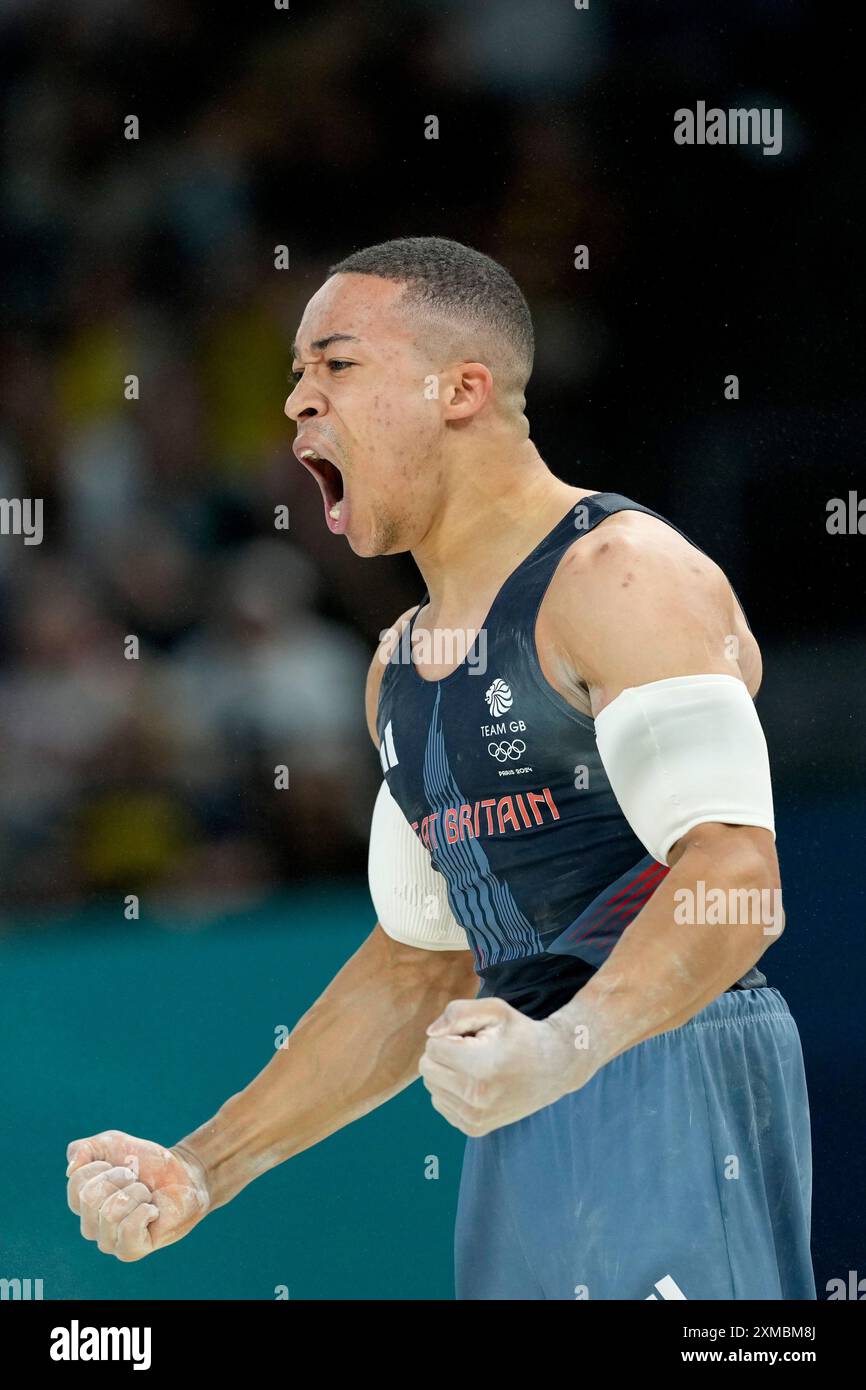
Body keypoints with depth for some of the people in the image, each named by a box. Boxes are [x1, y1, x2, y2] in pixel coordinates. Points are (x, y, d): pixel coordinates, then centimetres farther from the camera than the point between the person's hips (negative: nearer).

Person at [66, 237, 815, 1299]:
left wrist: (565, 1046, -37)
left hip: (675, 1086, -8)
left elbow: (735, 870, -21)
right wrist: (201, 1171, 17)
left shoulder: (623, 575, -9)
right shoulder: (404, 663, 20)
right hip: (524, 1135, 8)